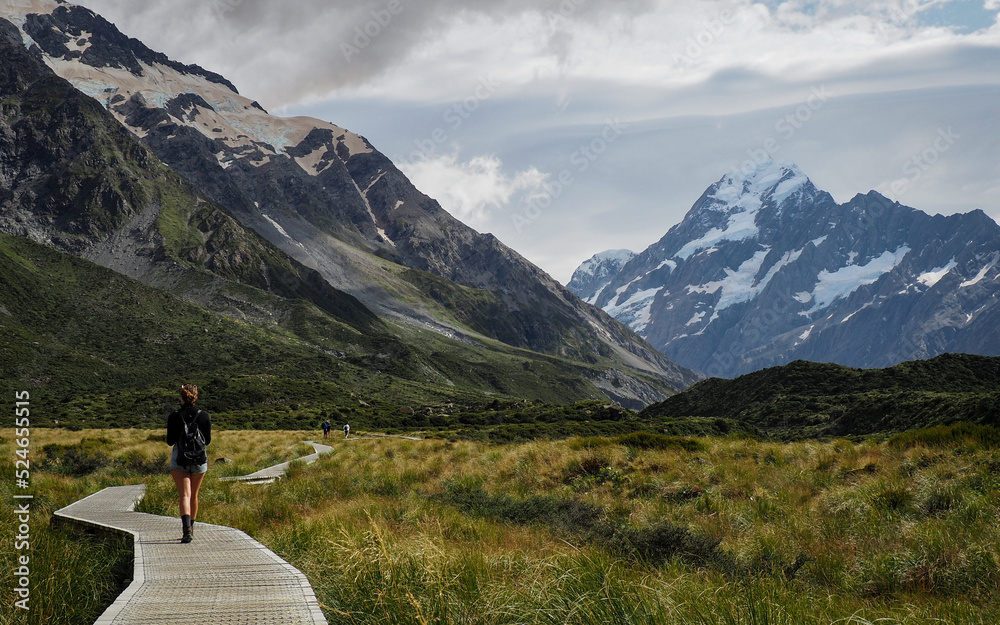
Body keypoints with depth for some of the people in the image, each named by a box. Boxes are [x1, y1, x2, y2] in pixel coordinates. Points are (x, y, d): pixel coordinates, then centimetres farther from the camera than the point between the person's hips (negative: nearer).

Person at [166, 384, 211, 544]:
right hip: (199, 459, 2)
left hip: (179, 460, -2)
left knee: (184, 495, -9)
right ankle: (190, 529, 30)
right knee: (194, 495, 18)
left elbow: (170, 441, -4)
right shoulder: (204, 416, -4)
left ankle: (187, 529, -29)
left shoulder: (174, 416, -8)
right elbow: (208, 440, 1)